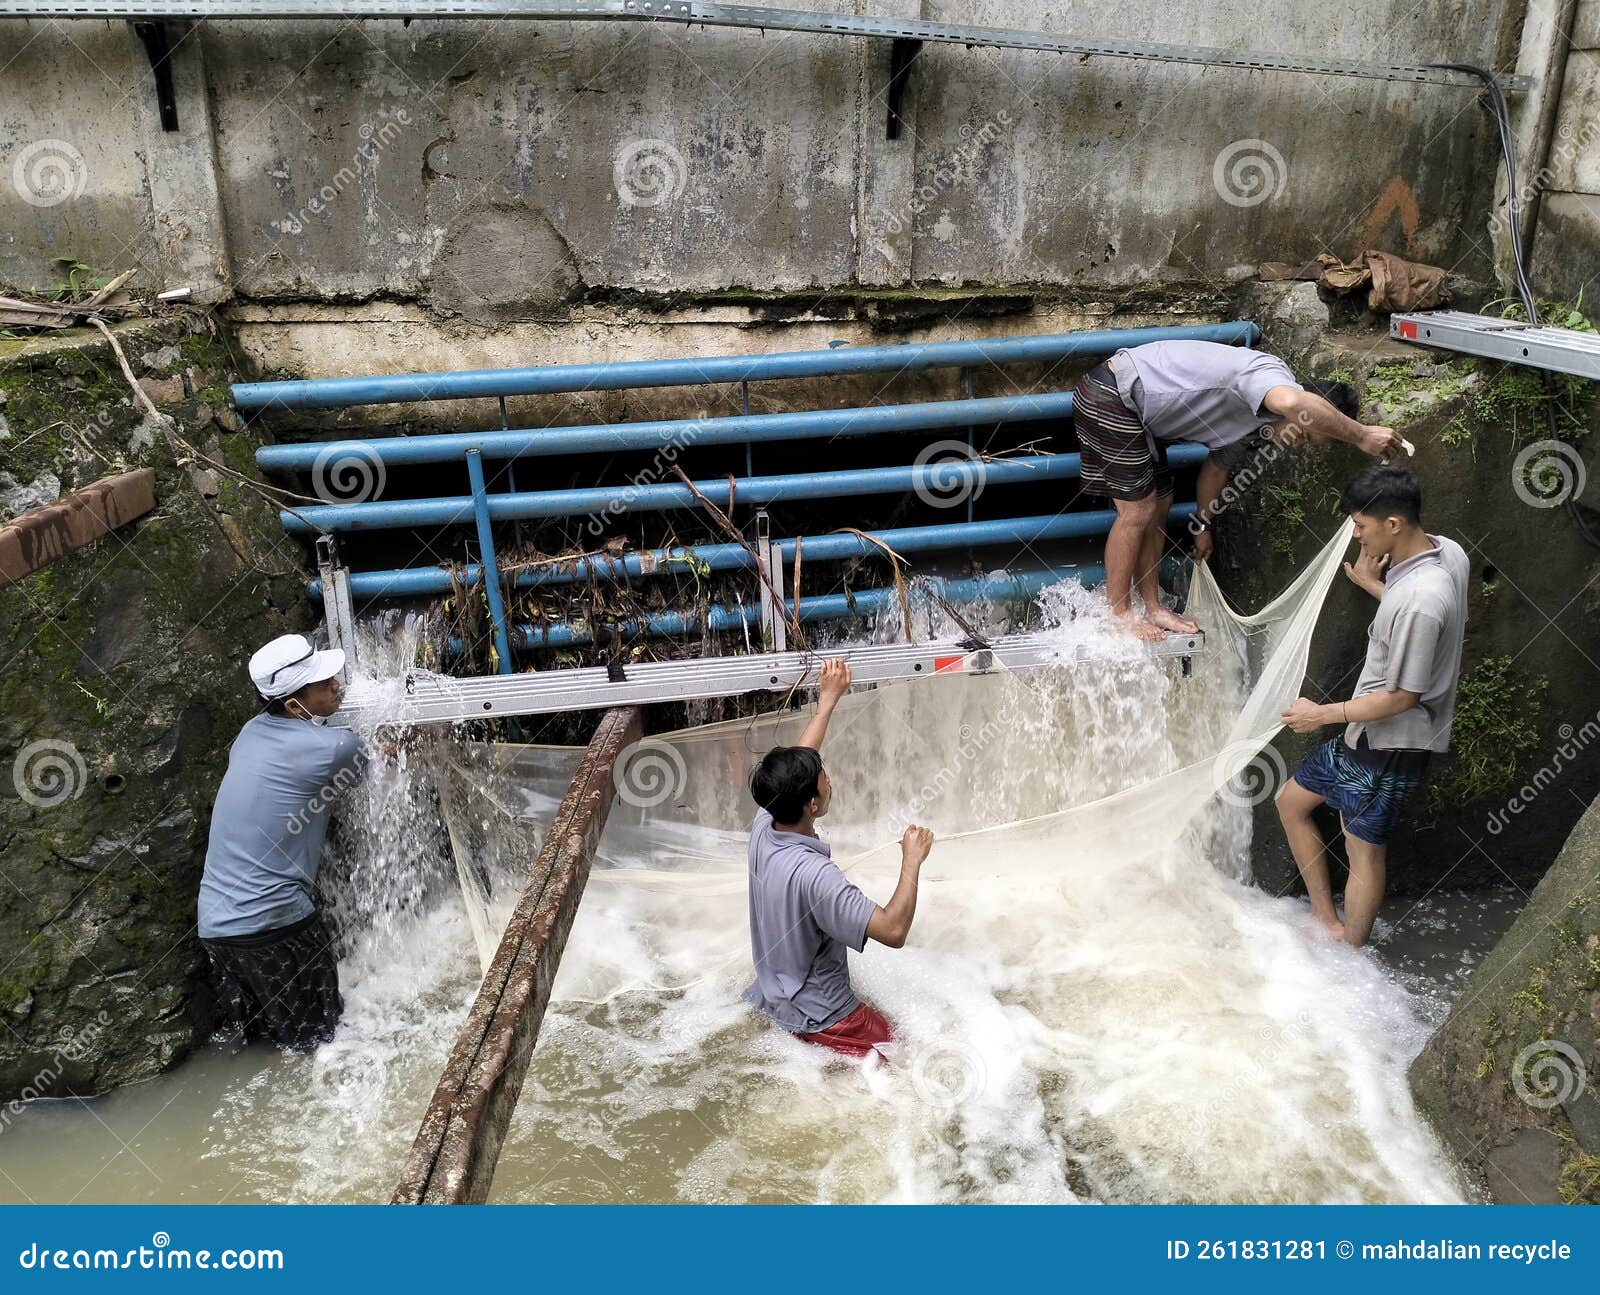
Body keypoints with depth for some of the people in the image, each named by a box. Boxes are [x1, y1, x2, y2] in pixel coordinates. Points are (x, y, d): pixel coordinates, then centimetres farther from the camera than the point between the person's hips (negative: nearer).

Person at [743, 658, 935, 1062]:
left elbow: (794, 766, 6)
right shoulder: (813, 874, -35)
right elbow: (893, 931, -35)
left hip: (772, 996, 8)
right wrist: (912, 861, -22)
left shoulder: (762, 828, -11)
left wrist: (829, 699, 10)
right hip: (818, 1018, -8)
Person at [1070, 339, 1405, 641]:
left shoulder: (1252, 424, 10)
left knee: (1158, 505, 12)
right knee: (1137, 510, -7)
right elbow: (1291, 402, -45)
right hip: (1111, 395, -10)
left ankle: (1152, 607, 22)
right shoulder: (1270, 373, -19)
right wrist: (1361, 435, -36)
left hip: (1136, 412, 10)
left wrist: (1203, 526, 36)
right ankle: (1119, 614, 6)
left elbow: (1218, 465, 27)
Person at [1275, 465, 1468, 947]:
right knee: (1291, 801, 18)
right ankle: (1327, 921, 29)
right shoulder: (1447, 551, -2)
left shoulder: (1419, 600, -31)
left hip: (1390, 744, -10)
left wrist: (1324, 714, -14)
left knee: (1365, 851, 5)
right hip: (1370, 732, 10)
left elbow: (1403, 696, -24)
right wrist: (1373, 583, 7)